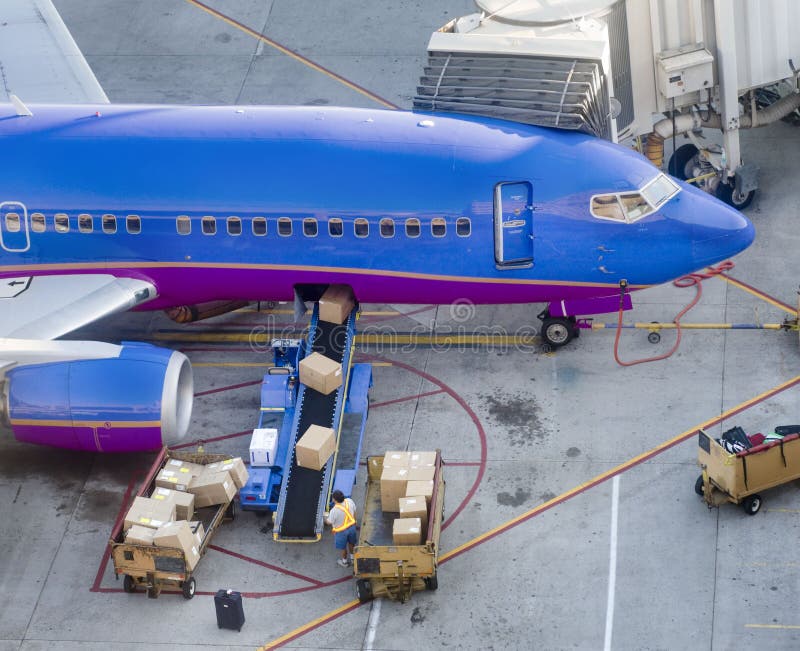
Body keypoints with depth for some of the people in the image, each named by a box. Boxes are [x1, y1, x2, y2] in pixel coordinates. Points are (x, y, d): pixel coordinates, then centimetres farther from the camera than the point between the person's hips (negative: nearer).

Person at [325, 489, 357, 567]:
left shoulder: (334, 511, -37)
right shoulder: (349, 501, -22)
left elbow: (329, 522, -19)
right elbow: (354, 513, -3)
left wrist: (326, 520, 5)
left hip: (341, 531, -5)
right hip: (351, 526, 5)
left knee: (343, 547, 23)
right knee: (351, 543, 31)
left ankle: (344, 562, 47)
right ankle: (352, 557, 54)